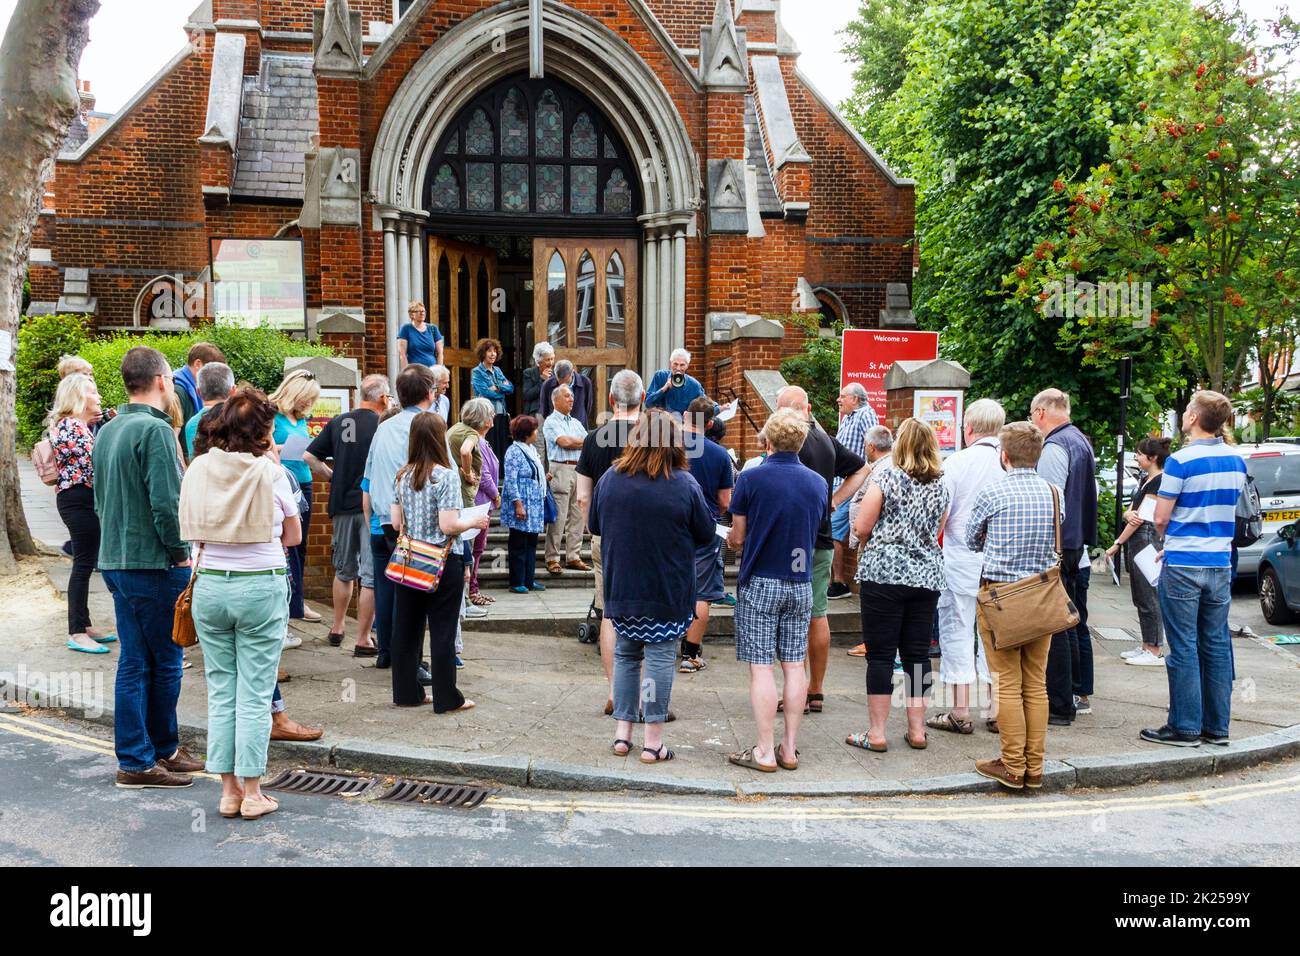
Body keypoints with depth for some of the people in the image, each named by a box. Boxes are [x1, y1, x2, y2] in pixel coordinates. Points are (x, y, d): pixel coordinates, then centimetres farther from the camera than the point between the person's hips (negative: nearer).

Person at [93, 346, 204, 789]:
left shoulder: (106, 432, 12)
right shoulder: (155, 429, -16)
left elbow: (100, 499, 19)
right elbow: (166, 502, -21)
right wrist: (181, 551, -10)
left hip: (115, 559, 9)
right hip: (154, 564, -9)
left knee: (134, 662, 12)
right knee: (165, 662, 5)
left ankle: (136, 756, 19)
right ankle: (157, 751, 15)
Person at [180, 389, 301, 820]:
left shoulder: (198, 469, 2)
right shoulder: (270, 473, -8)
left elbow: (191, 532, 11)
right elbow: (293, 536, 5)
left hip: (209, 586, 4)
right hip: (261, 587, -4)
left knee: (220, 690, 12)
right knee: (255, 694, 4)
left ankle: (228, 790, 17)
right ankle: (252, 793, 10)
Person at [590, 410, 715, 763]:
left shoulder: (610, 478, -3)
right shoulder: (684, 484, -13)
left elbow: (594, 525, 9)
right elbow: (706, 533, -3)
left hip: (621, 588, 4)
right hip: (667, 592, -3)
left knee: (625, 655, 17)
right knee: (660, 658, 4)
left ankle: (622, 732, 20)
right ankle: (653, 740, 8)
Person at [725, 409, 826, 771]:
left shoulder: (751, 479, -10)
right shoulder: (819, 483, 3)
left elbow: (737, 539, -4)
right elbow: (811, 535, 12)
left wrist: (731, 541, 18)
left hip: (760, 582, -4)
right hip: (802, 584, 4)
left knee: (761, 667, -1)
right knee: (794, 666, 9)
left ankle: (765, 752, 2)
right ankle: (790, 748, 14)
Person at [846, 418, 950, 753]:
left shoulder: (886, 477, -7)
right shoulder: (941, 486, 8)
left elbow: (862, 528, -7)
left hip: (884, 572, -4)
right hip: (927, 575, 5)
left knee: (881, 653, 0)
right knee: (917, 653, 10)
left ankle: (876, 732, 3)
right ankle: (917, 730, 16)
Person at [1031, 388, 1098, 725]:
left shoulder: (1054, 447, -16)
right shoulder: (1081, 441, 15)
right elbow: (1092, 494, 23)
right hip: (1076, 543, 10)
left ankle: (1060, 706, -3)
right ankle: (1078, 694, 26)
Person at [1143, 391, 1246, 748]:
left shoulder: (1181, 461, -14)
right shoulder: (1237, 461, 7)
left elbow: (1160, 519, -11)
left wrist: (1166, 536, 11)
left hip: (1182, 566, -6)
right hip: (1220, 564, 6)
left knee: (1184, 648, 0)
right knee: (1216, 645, 11)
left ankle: (1185, 728, 5)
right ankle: (1216, 727, 17)